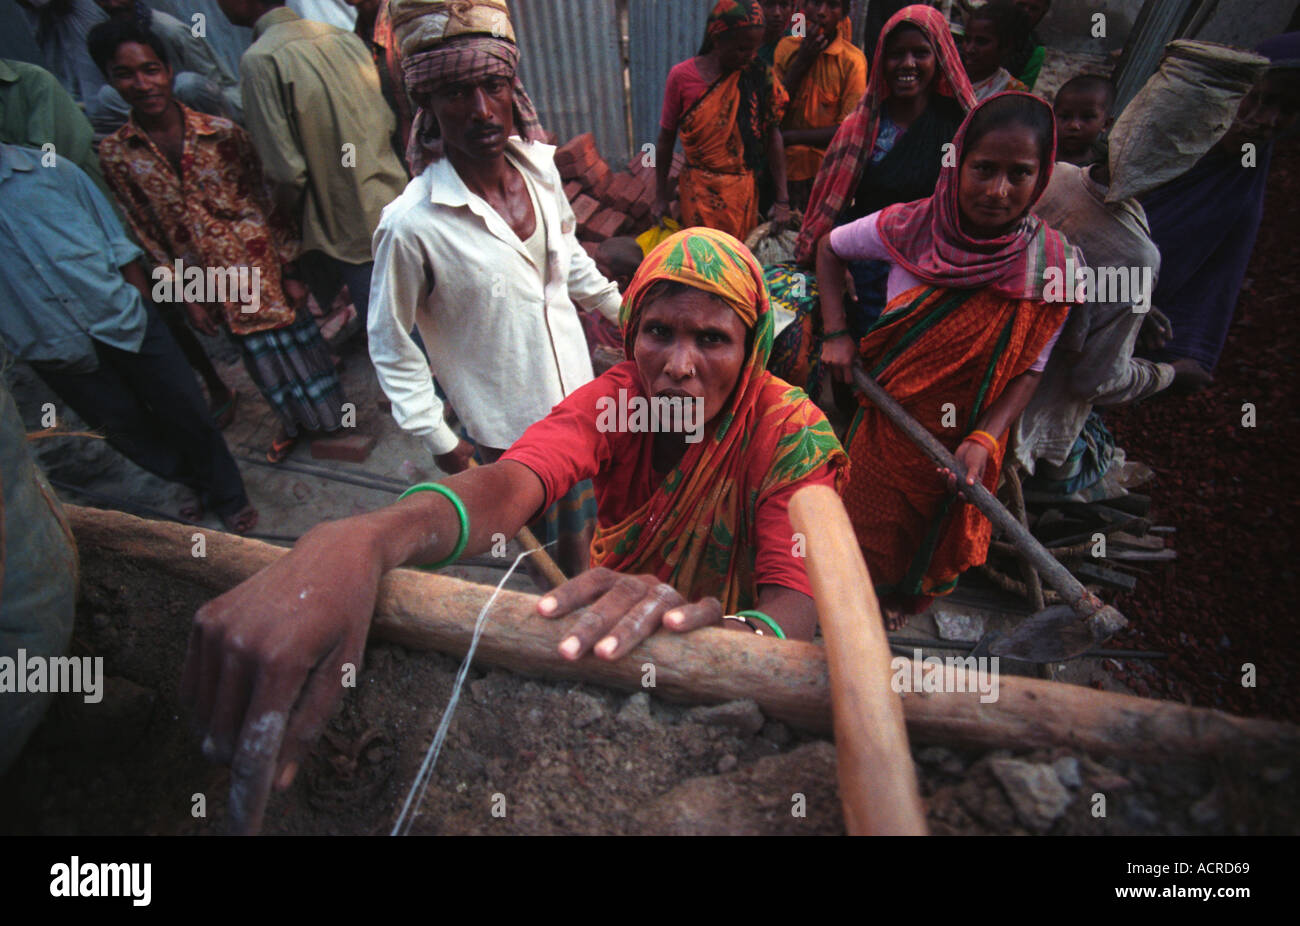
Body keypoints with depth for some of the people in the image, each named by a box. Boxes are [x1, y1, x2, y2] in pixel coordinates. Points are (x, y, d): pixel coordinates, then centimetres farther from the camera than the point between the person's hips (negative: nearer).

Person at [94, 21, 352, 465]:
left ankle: (331, 416, 31)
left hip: (263, 267, -2)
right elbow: (145, 233, 2)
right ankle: (295, 422, 38)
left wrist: (290, 273, -7)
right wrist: (184, 295, 0)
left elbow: (267, 201, -4)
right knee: (261, 360, 15)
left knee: (298, 344, 8)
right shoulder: (114, 154, -3)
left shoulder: (222, 132, -7)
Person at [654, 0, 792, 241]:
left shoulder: (760, 76, -1)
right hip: (698, 192, -2)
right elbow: (667, 138, 1)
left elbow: (773, 138, -2)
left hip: (744, 192, 2)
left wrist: (782, 200, -6)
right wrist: (661, 197, 3)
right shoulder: (682, 76, -5)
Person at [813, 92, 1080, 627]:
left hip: (964, 437, 1)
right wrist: (836, 334, -7)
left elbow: (1029, 369, -8)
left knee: (934, 533, 24)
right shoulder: (910, 227, -15)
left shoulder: (1054, 264, -14)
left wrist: (984, 440, -24)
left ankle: (904, 597, 55)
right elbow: (830, 247, 2)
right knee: (870, 517, 18)